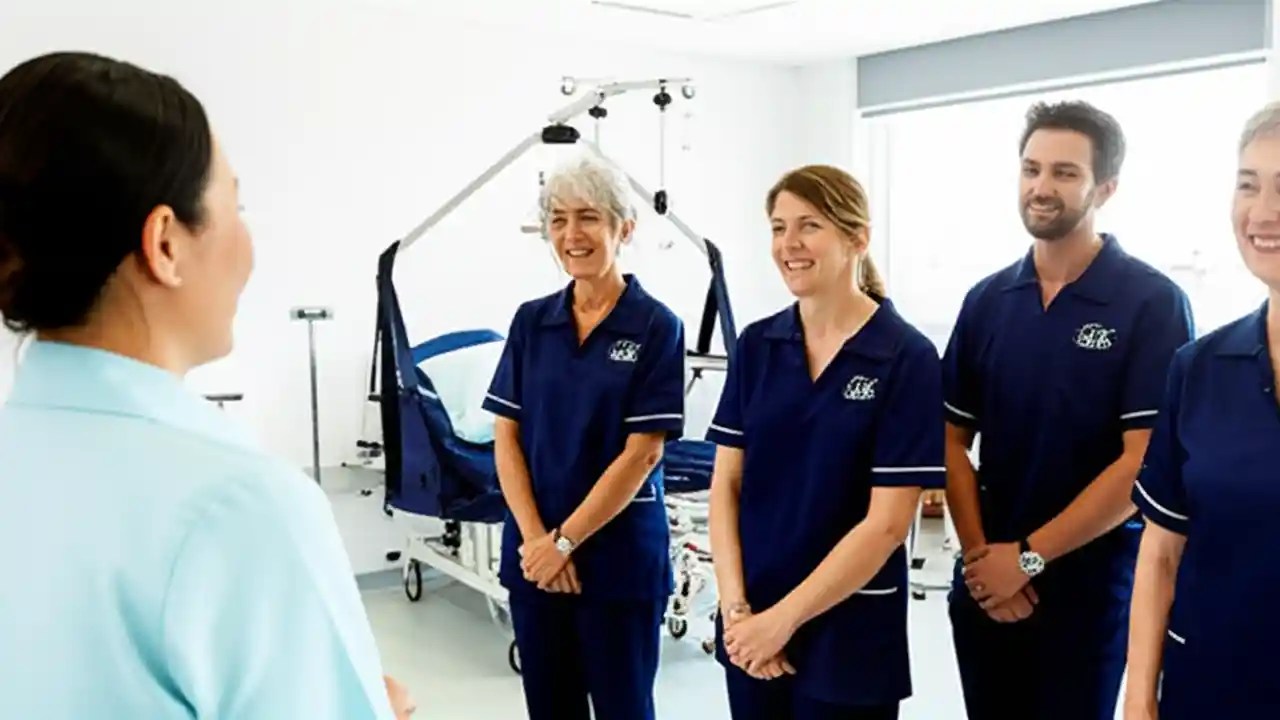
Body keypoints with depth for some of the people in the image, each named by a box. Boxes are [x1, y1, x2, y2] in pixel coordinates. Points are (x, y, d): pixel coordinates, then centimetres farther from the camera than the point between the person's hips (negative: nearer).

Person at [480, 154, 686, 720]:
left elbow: (642, 453, -12)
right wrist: (536, 538, -9)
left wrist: (566, 541, -13)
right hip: (533, 551, 4)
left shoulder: (656, 326, -8)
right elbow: (506, 437, 1)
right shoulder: (531, 320, 4)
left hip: (619, 551, -4)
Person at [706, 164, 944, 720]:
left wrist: (783, 618, -14)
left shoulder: (907, 358, -11)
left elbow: (887, 524, -14)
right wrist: (736, 606, -8)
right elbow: (725, 484, 2)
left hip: (847, 633, -3)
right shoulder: (756, 345, 1)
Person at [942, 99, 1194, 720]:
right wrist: (979, 553, -7)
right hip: (986, 581, 4)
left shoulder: (1153, 302, -9)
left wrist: (1026, 555, -14)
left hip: (1088, 585, -4)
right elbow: (953, 439, 5)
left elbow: (1144, 463, -15)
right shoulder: (987, 300, 3)